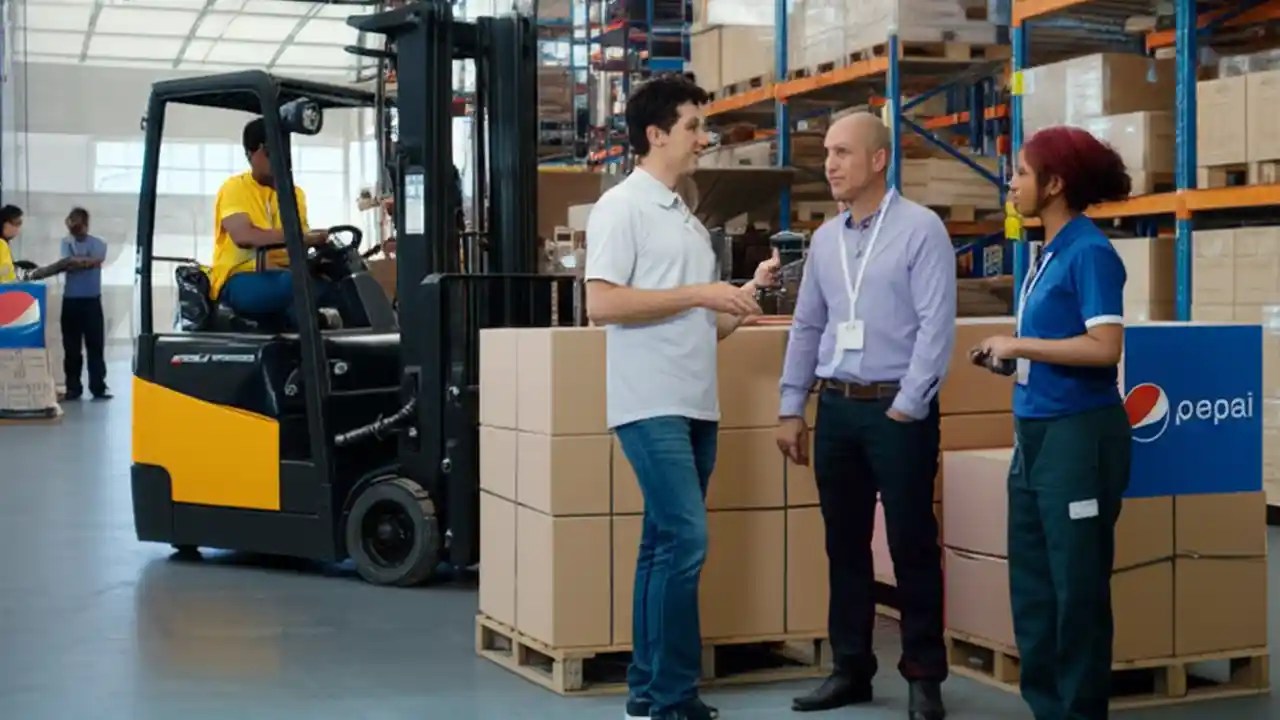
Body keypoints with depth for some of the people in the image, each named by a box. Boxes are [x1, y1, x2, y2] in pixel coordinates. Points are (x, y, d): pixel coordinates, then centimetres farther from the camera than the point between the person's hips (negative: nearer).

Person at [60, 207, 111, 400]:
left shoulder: (98, 243, 3)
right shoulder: (67, 243, 7)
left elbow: (96, 261, -16)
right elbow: (67, 263, -10)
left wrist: (76, 262, -14)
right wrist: (87, 262, -19)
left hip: (92, 300, -1)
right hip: (71, 300, 1)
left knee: (95, 345, -2)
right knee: (71, 347, 3)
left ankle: (98, 387, -1)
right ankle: (73, 388, 9)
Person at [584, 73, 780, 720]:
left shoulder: (687, 219, 20)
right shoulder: (621, 208, -5)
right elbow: (600, 303, -17)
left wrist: (750, 290, 6)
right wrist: (698, 293, -16)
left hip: (697, 406, 9)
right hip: (652, 406, -9)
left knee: (666, 545, 10)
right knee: (684, 540, -13)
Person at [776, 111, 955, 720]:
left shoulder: (921, 229, -7)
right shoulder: (824, 239, 11)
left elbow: (936, 326, -12)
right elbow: (806, 327, 15)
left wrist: (906, 407, -15)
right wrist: (791, 408, 11)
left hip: (897, 408, -6)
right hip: (837, 407, 6)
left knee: (911, 545, 0)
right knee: (844, 544, 11)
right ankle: (851, 669, 22)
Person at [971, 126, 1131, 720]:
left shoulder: (1089, 252, -13)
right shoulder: (1048, 253, 11)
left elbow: (1104, 347, -22)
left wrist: (1020, 345, -16)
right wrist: (1008, 357, 4)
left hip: (1078, 434, -9)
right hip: (1036, 431, 9)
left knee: (1076, 583, 3)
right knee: (1031, 580, 14)